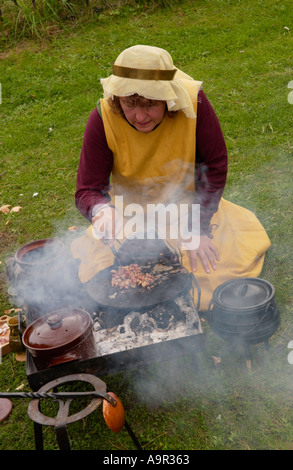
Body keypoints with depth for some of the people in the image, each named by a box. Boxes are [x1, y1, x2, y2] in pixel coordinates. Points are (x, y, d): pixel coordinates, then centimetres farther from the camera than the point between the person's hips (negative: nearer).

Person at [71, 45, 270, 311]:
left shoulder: (193, 102, -23)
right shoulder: (104, 119, -22)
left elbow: (214, 167, -11)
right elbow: (87, 190, -18)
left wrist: (198, 229, -13)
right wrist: (102, 210, -43)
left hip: (191, 206, 1)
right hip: (130, 216, 0)